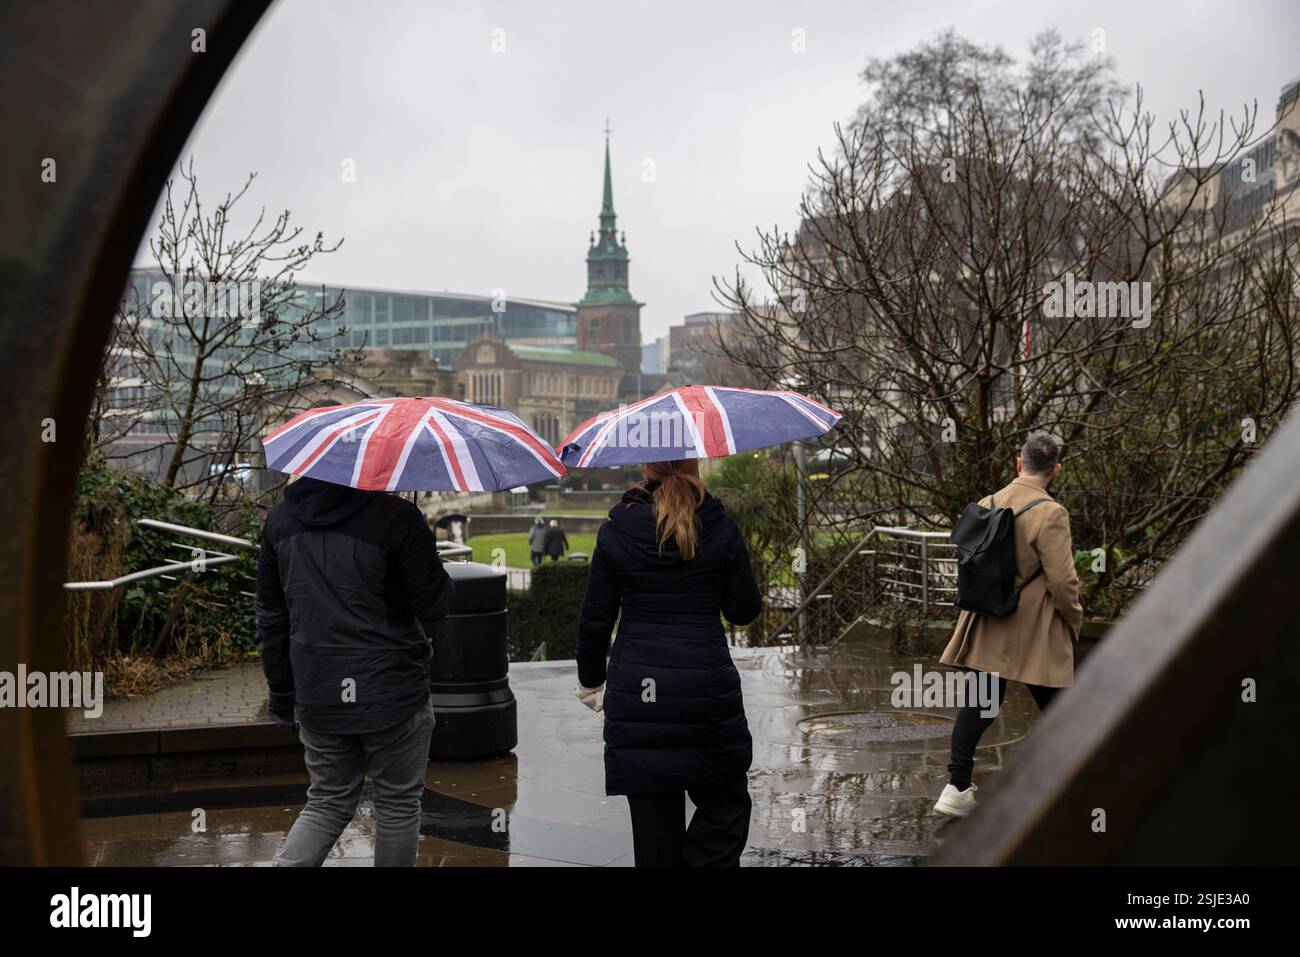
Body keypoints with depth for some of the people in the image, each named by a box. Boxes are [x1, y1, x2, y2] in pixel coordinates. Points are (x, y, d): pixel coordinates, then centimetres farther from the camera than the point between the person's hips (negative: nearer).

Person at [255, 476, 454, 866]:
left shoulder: (281, 519, 3)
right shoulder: (396, 516, -16)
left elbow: (270, 614, 9)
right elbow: (434, 602, -9)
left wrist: (280, 689, 18)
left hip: (316, 697, 5)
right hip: (392, 692, -5)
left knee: (328, 802, 19)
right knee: (398, 804, 13)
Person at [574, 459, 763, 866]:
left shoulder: (614, 533, -1)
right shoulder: (721, 529, -4)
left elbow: (594, 620, 2)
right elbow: (744, 610, 3)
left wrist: (590, 680, 16)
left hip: (635, 694, 2)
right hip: (705, 691, -1)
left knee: (654, 816, 11)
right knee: (724, 805, 14)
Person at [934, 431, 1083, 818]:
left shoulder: (985, 506, 3)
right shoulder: (1050, 513, -16)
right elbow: (1062, 580, -16)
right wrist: (1075, 620, 0)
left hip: (987, 628, 6)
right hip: (1036, 634, -5)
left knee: (978, 705, 10)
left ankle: (957, 788, 10)